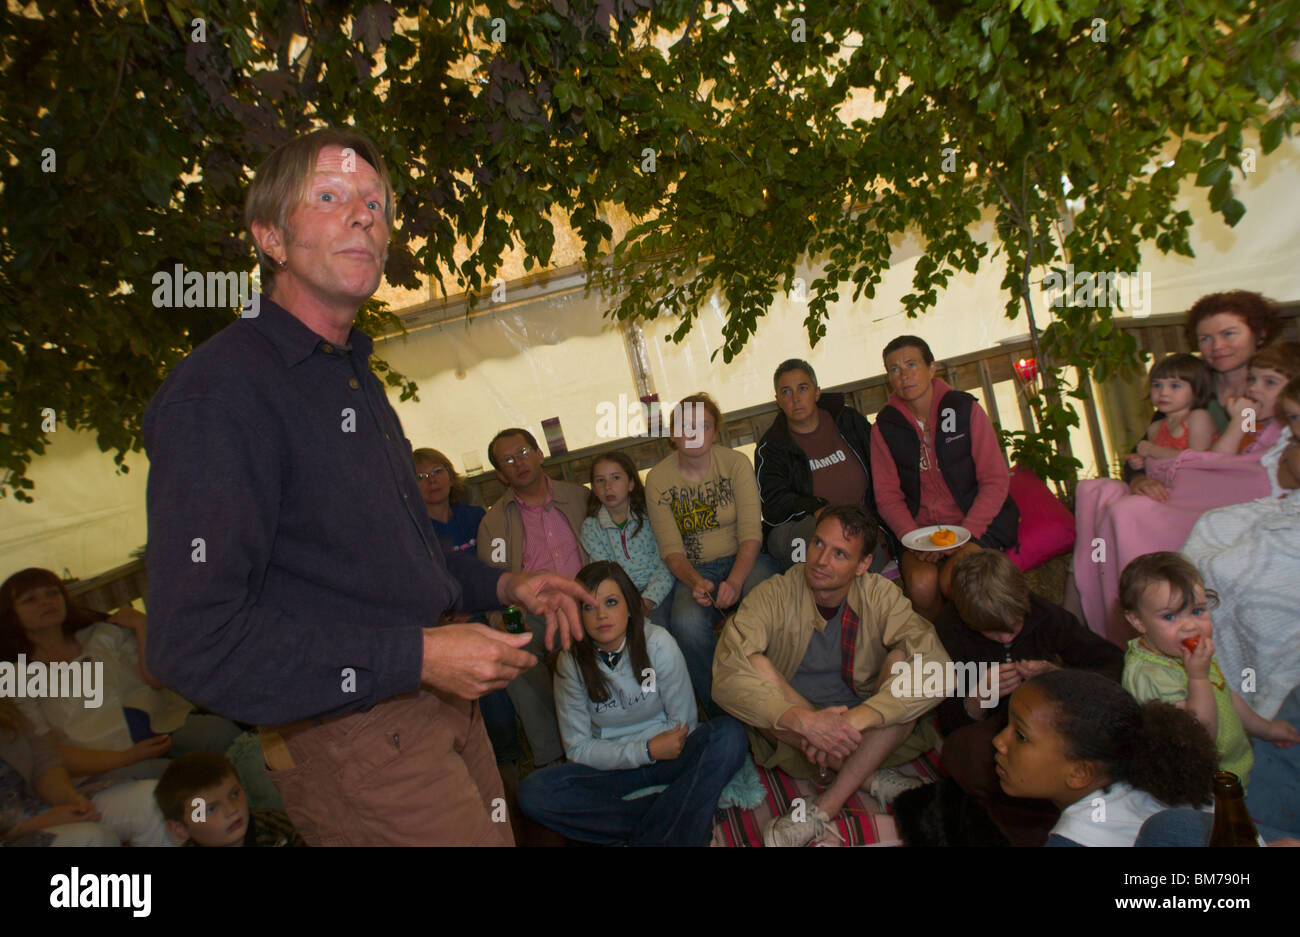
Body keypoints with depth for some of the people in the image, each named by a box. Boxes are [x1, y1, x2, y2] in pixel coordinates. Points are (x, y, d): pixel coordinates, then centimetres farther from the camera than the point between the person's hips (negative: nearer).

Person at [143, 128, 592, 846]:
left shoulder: (355, 375, 14)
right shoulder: (218, 389, -18)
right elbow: (195, 641, -25)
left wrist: (503, 586, 7)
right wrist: (418, 656, -24)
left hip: (443, 703, 9)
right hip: (353, 741, -9)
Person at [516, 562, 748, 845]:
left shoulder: (658, 643, -13)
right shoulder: (571, 663, -10)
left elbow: (683, 723, -5)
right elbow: (578, 748, -9)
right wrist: (647, 750, -20)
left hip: (666, 757, -1)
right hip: (610, 765, 1)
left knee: (729, 734, -29)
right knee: (532, 793, -26)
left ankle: (652, 836, -26)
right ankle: (672, 816, -21)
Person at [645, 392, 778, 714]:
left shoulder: (735, 463, -3)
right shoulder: (657, 479, -1)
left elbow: (751, 534, -9)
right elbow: (671, 549, -3)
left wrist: (735, 581, -25)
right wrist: (695, 582, -23)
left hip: (744, 559, 0)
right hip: (695, 569, 0)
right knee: (686, 624, -32)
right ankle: (722, 713, -11)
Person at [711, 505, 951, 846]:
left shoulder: (879, 595, -10)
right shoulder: (775, 595, -14)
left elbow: (935, 670, -24)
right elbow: (727, 677, -26)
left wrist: (855, 719, -36)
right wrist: (803, 720, -39)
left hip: (868, 735, 1)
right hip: (791, 738, 0)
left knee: (906, 660, -24)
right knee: (755, 664, -27)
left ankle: (827, 805, -23)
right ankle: (872, 778, -18)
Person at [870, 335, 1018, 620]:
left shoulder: (965, 409, -1)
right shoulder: (885, 426, 3)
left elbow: (996, 481, -2)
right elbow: (887, 495, 2)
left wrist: (966, 534, -15)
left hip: (975, 524, -1)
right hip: (917, 528, 1)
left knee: (953, 580, -29)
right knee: (922, 583, -28)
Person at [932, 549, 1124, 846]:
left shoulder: (1045, 615, -7)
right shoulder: (949, 632, -9)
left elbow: (1113, 663, -3)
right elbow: (950, 724, -7)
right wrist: (981, 695, -29)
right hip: (989, 732, -1)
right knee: (962, 751, -39)